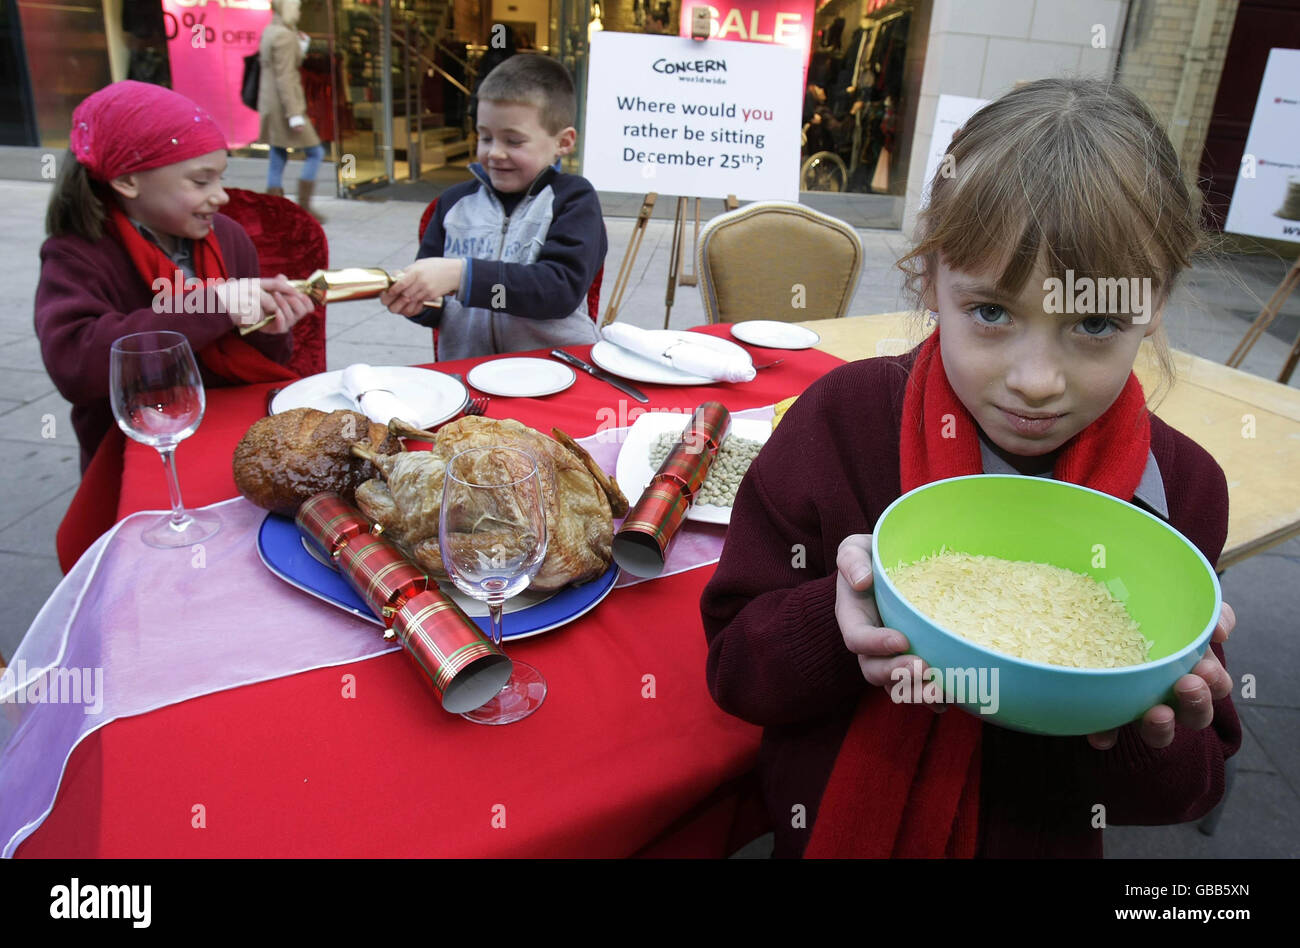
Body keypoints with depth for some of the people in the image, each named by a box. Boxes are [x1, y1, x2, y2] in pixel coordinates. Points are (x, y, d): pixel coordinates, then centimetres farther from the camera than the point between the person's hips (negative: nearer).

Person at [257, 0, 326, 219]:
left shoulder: (268, 32, 13)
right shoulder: (284, 36, -14)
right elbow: (285, 78, -20)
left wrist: (301, 45, 13)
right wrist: (295, 114, -22)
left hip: (269, 103, 9)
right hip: (285, 104, -9)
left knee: (278, 159, 10)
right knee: (315, 152, 0)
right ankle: (304, 206, -2)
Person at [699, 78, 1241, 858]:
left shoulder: (1181, 491, -16)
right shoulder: (843, 421, -22)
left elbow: (1194, 786, -8)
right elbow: (734, 666, -17)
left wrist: (1140, 735, -29)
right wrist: (840, 626, -36)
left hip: (1045, 839, 1)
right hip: (831, 827, 0)